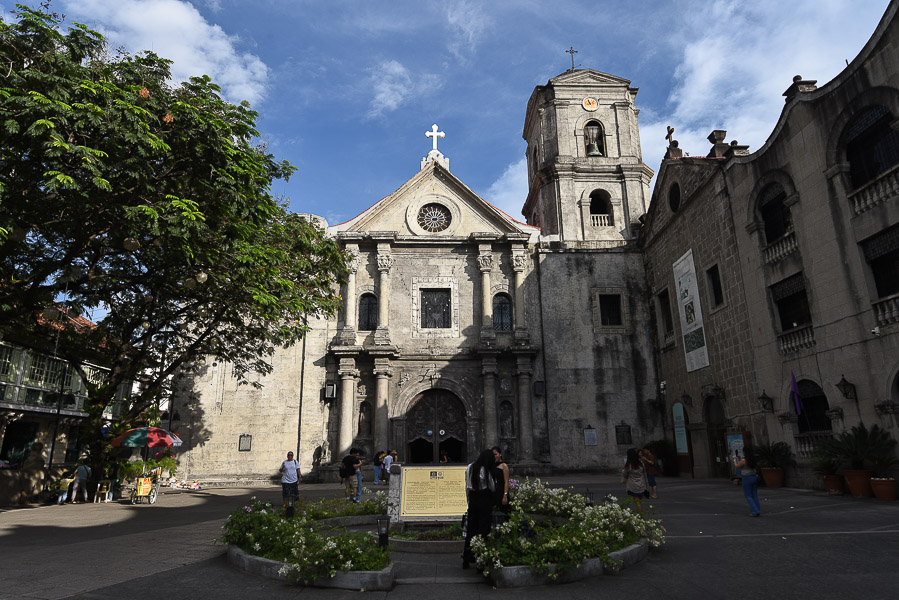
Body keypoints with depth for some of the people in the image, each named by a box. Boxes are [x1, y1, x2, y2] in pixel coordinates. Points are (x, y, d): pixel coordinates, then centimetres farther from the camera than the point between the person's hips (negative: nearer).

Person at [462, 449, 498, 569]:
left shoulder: (470, 468, 4)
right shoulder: (486, 471, -14)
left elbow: (467, 487, 9)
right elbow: (493, 489, -6)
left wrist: (469, 501, 17)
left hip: (472, 500, 6)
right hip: (484, 501, -6)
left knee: (470, 529, 12)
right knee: (483, 529, 2)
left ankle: (466, 559, 18)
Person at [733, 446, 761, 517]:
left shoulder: (743, 460, -18)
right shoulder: (752, 459, 3)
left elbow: (736, 467, -3)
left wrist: (735, 459, 9)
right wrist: (739, 457, 24)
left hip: (747, 479, -7)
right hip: (754, 477, 7)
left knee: (748, 496, 3)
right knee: (755, 496, 12)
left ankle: (755, 511, -3)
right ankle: (758, 511, 14)